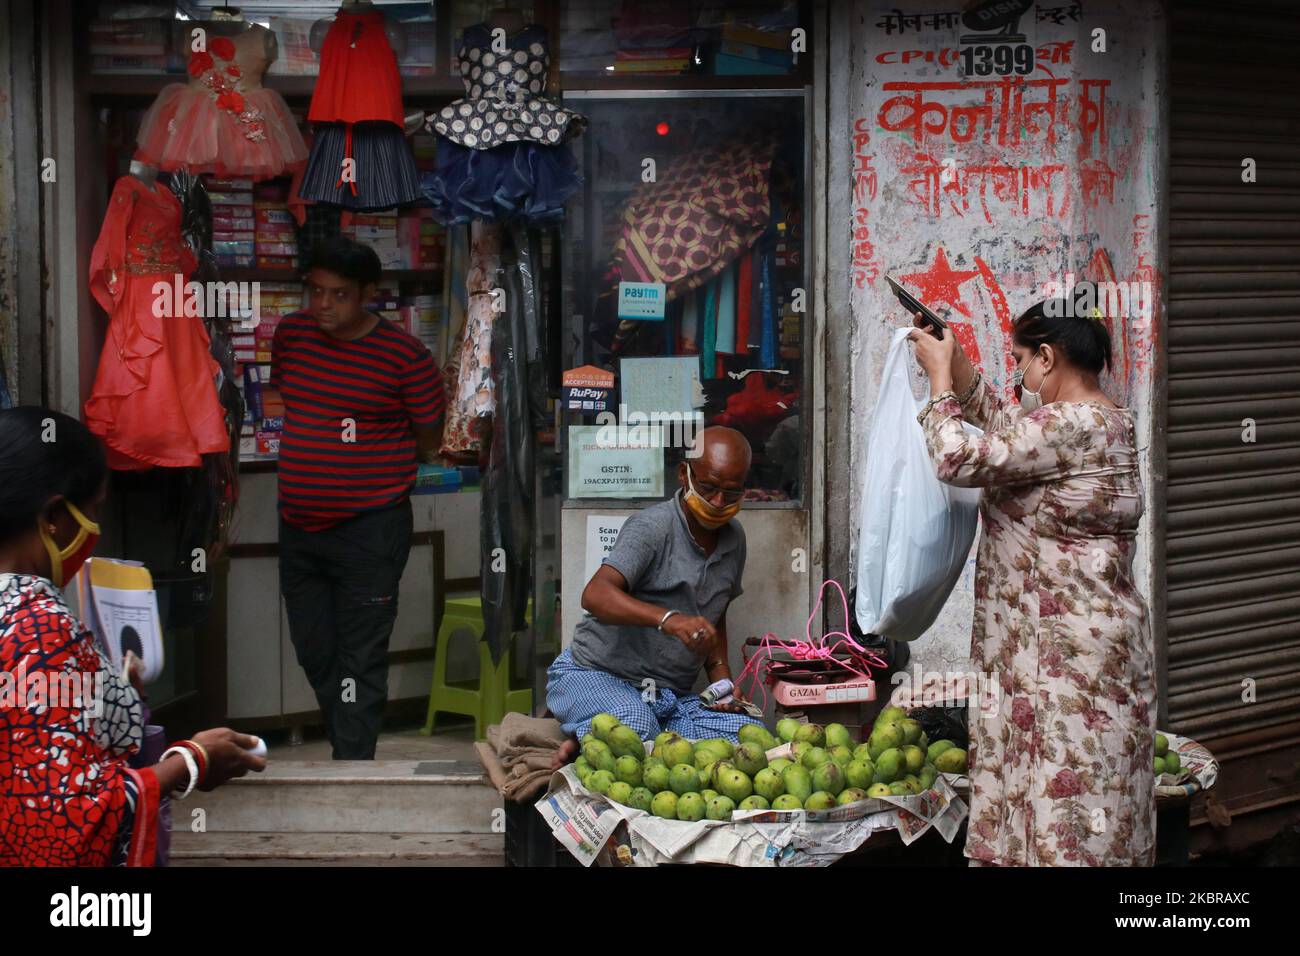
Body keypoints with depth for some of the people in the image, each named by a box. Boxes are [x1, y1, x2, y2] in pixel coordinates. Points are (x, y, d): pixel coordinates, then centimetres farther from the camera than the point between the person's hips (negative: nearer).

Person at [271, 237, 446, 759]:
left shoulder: (404, 355, -10)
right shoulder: (291, 333, 4)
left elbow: (428, 440, -1)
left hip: (370, 527, -6)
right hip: (299, 526, 6)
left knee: (360, 662, -5)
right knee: (314, 652, 14)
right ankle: (353, 748, 32)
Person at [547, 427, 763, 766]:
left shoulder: (733, 538, 10)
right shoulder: (653, 527, -15)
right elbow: (596, 595, -32)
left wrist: (722, 680, 9)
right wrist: (670, 619, -47)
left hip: (672, 697, 8)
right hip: (594, 674, -8)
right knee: (637, 724, -43)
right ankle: (582, 748, -10)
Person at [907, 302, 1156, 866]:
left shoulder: (1069, 426, -18)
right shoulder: (1101, 420, 13)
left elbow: (959, 460, -16)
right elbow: (999, 421, 26)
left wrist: (938, 372, -4)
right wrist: (952, 357, 19)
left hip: (1071, 649, -10)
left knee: (1066, 800, -5)